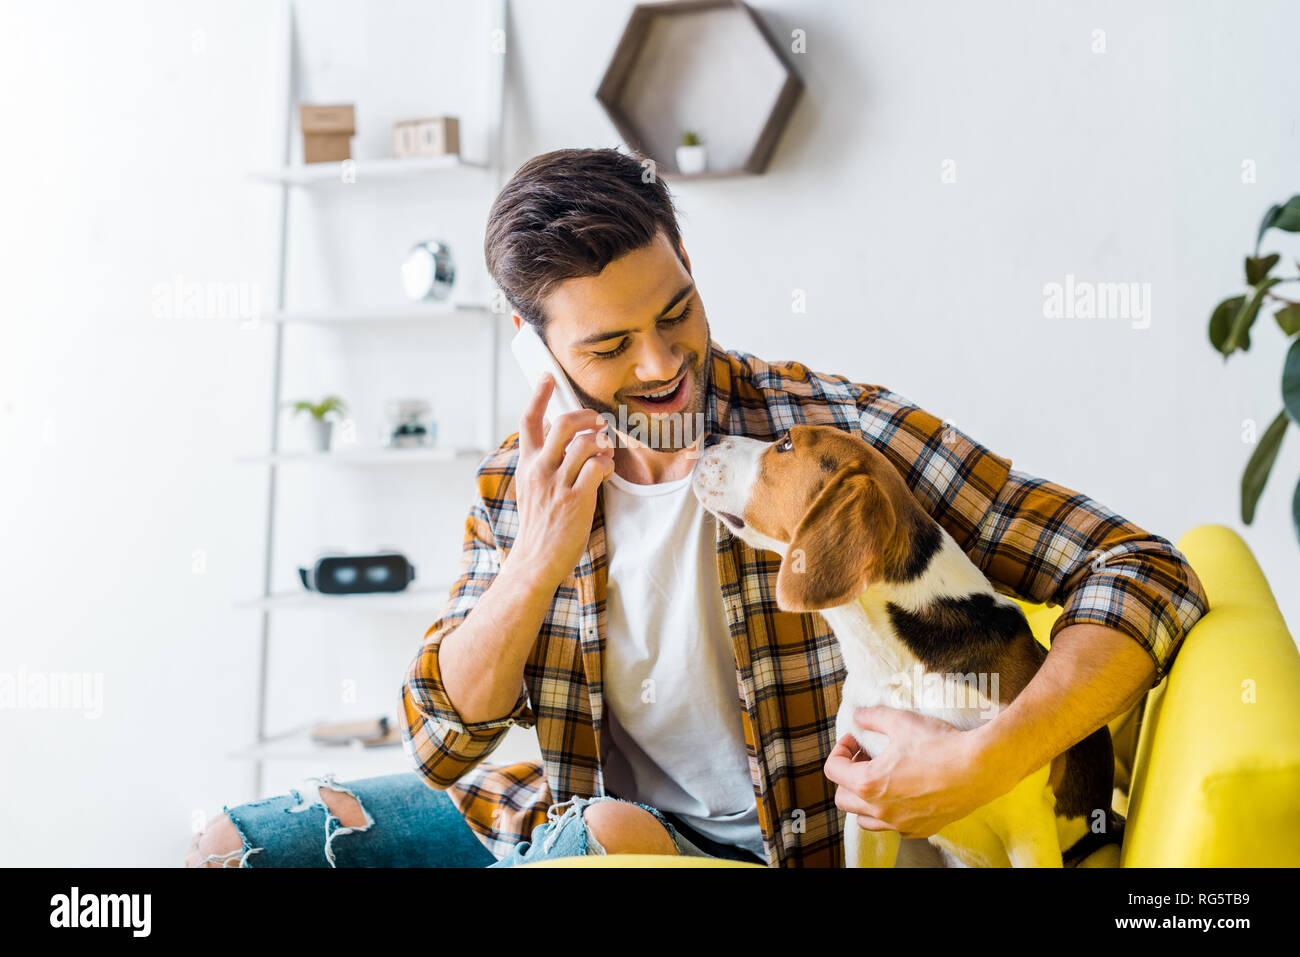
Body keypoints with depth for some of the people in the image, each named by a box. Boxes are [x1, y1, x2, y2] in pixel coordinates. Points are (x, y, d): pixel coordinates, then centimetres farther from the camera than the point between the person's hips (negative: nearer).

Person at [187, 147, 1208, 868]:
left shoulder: (834, 428, -17)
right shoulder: (523, 482, -3)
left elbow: (1142, 572, -18)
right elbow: (445, 738, -3)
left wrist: (982, 761, -34)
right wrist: (537, 564, -21)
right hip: (567, 811, 4)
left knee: (603, 832, -36)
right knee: (232, 846, -8)